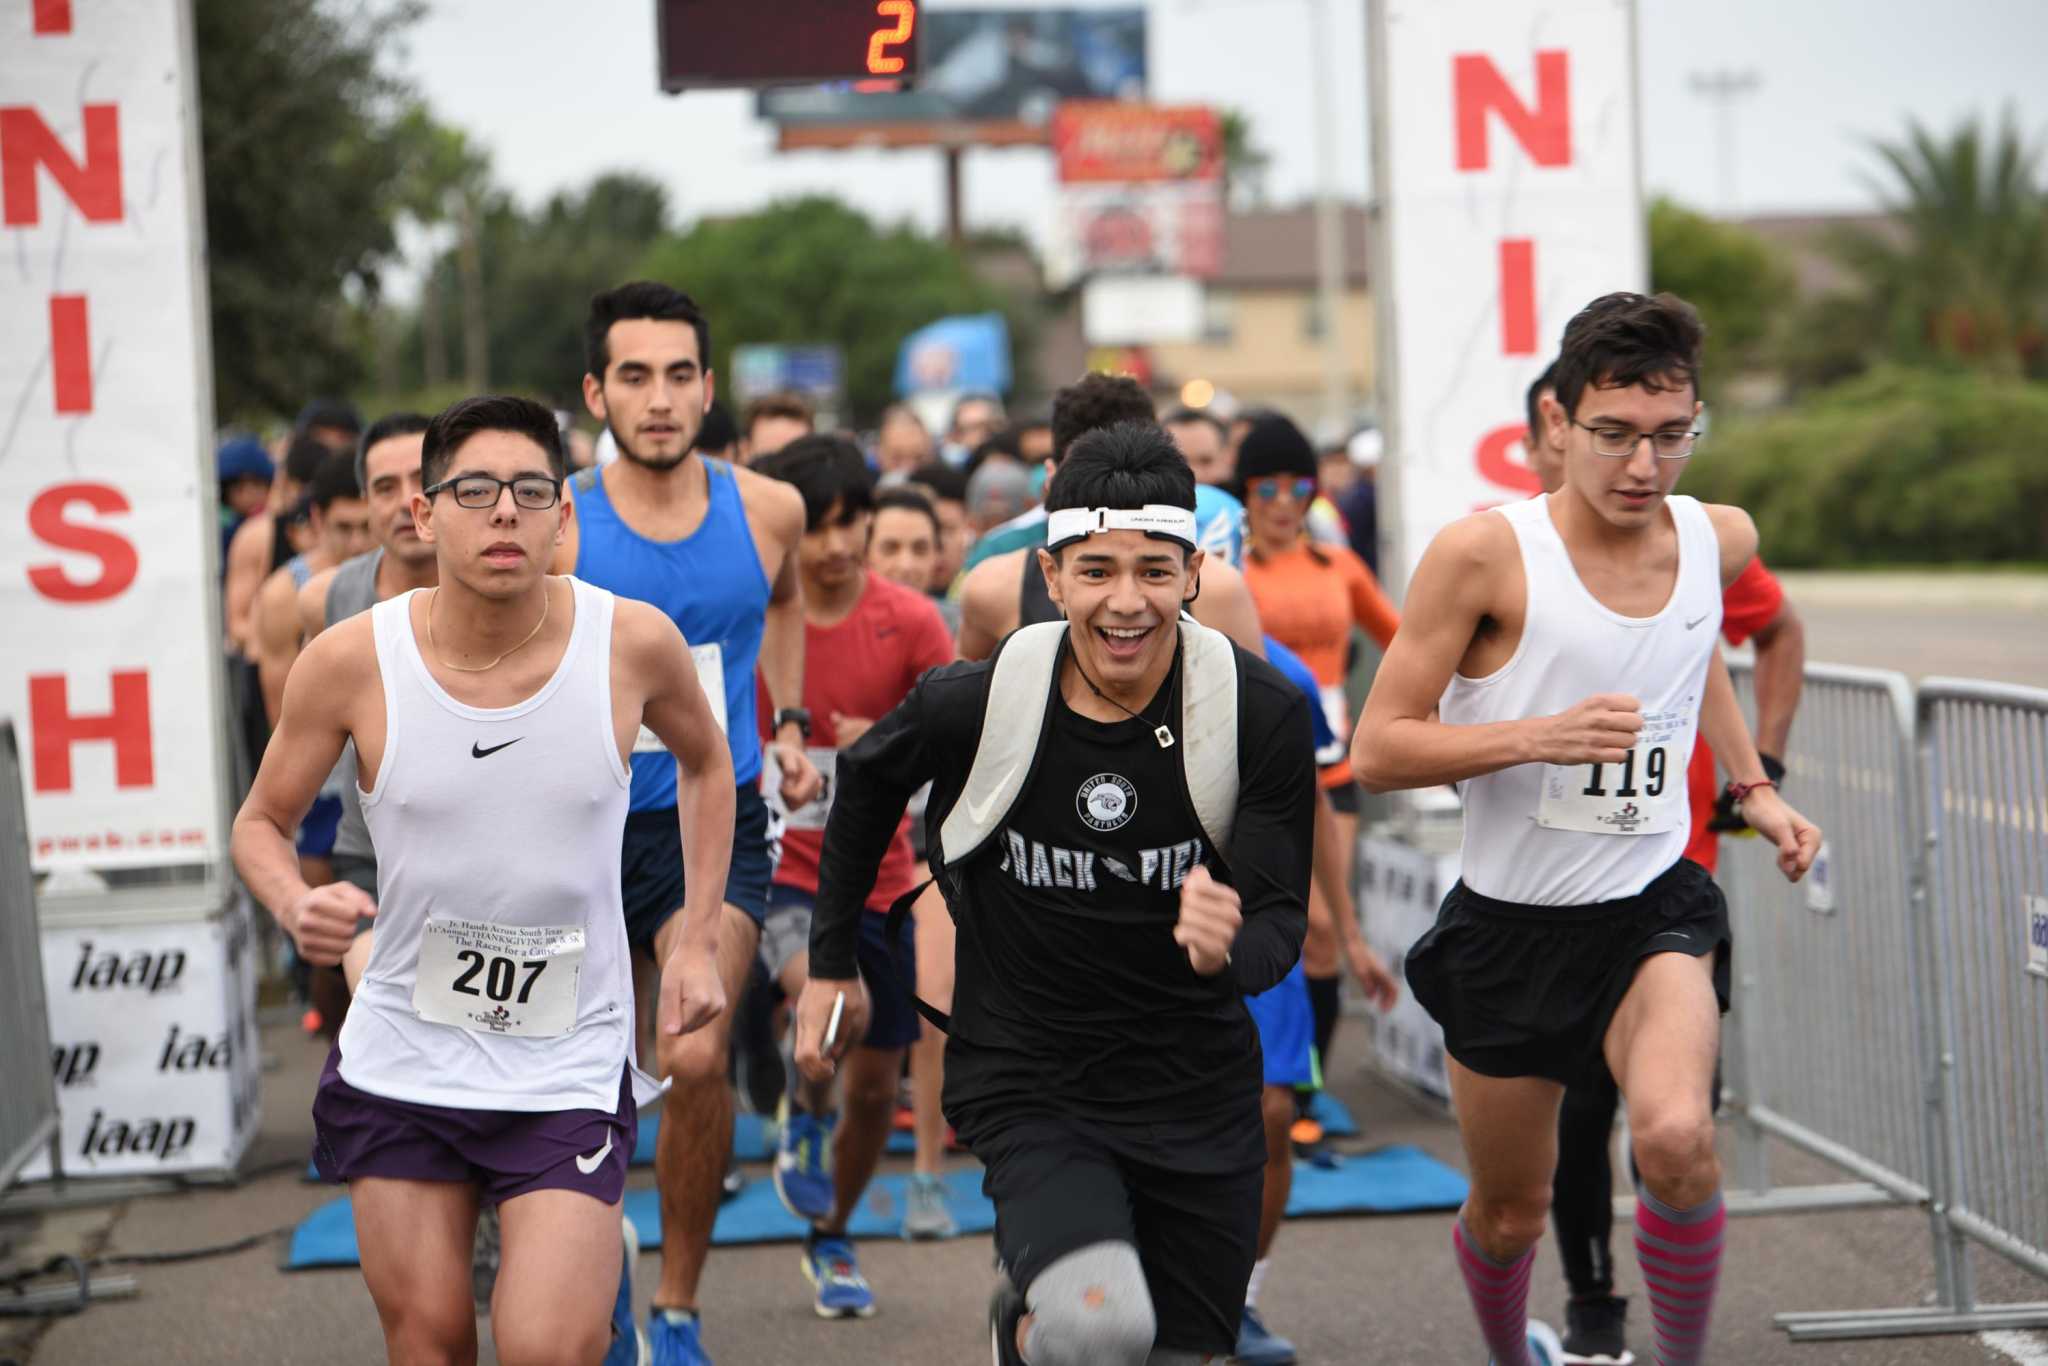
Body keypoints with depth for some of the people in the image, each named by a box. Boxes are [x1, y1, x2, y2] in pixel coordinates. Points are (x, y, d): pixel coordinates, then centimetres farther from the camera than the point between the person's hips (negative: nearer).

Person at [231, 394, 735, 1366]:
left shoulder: (633, 643, -10)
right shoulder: (352, 661, -11)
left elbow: (704, 763, 12)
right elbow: (261, 822, 3)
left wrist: (700, 941, 7)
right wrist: (296, 904, -18)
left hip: (568, 1068, -1)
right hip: (400, 1059, 1)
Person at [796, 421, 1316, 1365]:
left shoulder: (1263, 713, -12)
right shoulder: (974, 704, -14)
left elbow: (1281, 923, -8)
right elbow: (865, 784, 8)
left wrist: (1229, 950, -32)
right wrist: (831, 964, 13)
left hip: (1198, 1092, 3)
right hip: (1029, 1085, -2)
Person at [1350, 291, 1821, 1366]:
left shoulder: (1721, 541, -1)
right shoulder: (1484, 552, -17)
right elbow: (1376, 749, -15)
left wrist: (1753, 786, 18)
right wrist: (1541, 734, -27)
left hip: (1656, 909, 2)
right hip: (1509, 925, -1)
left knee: (1675, 1138, -28)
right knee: (1509, 1213, 14)